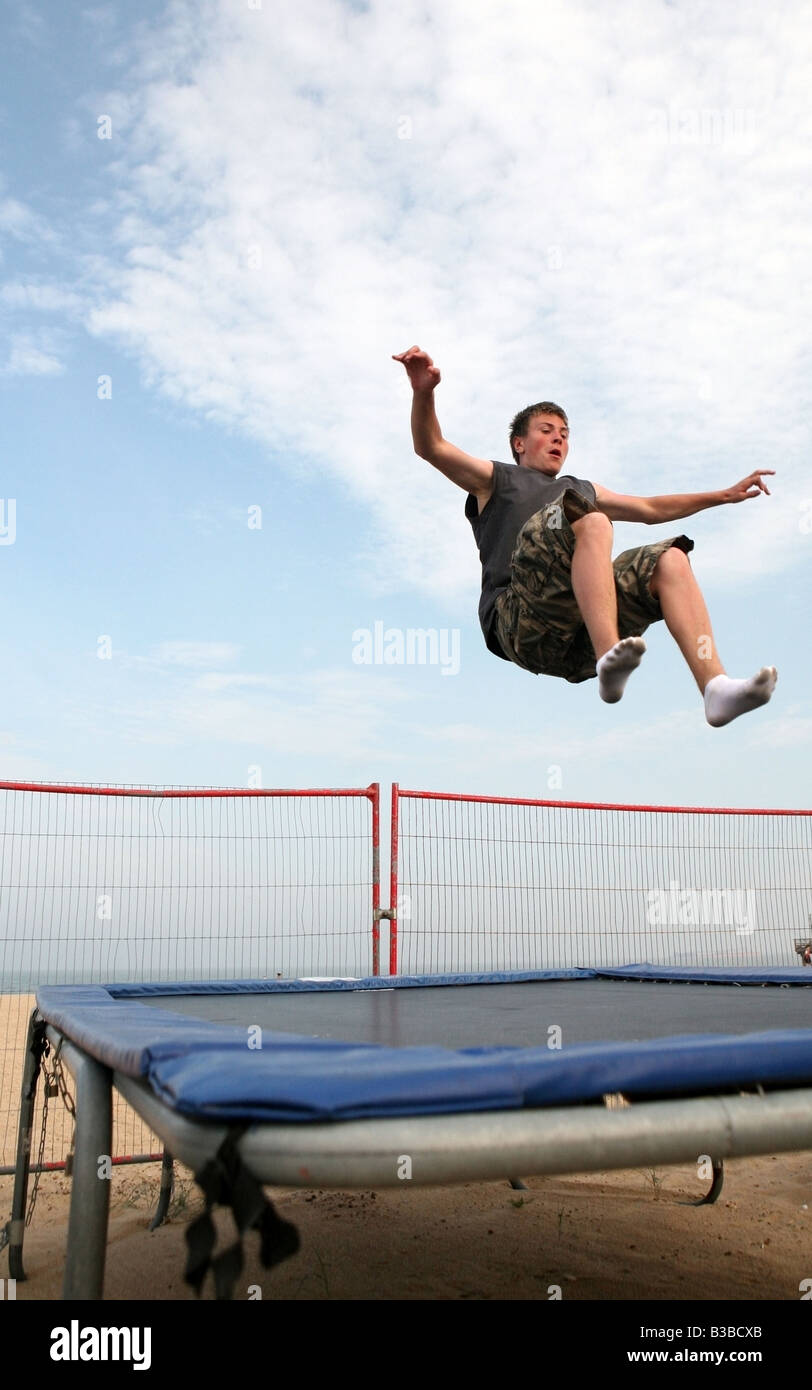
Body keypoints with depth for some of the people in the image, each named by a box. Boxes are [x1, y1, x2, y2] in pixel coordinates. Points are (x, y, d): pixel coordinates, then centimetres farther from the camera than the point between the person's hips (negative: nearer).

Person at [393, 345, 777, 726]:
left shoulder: (582, 490, 40)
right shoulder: (497, 479, 23)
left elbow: (652, 509, 46)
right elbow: (432, 448, 8)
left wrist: (725, 494, 42)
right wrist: (423, 392, -11)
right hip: (519, 621, -5)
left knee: (670, 559, -11)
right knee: (592, 522, -26)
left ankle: (715, 688, -30)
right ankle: (609, 659, -47)